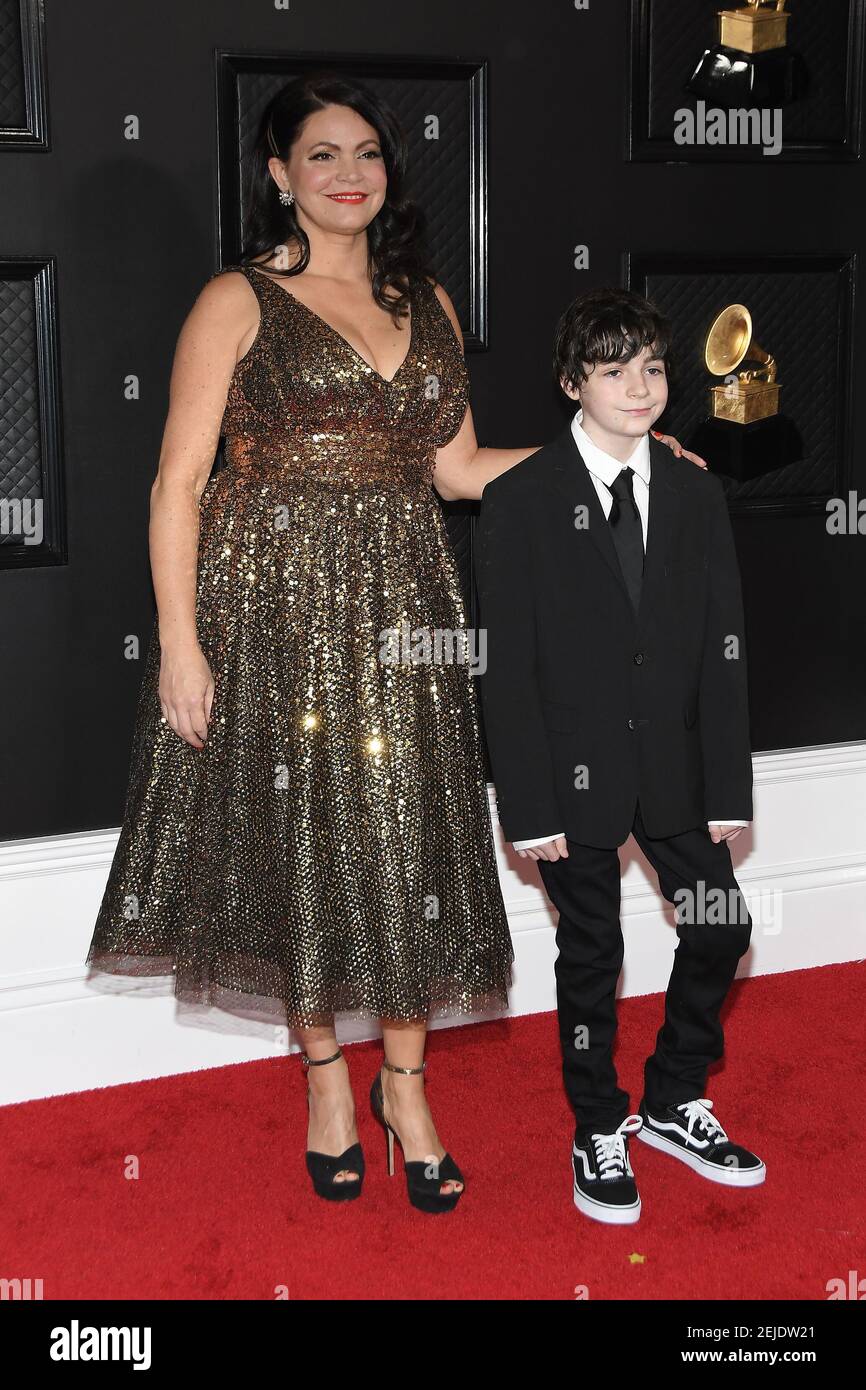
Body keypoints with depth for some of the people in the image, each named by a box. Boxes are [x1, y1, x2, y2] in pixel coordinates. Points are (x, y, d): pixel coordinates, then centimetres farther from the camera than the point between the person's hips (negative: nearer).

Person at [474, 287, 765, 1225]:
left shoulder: (695, 495, 3)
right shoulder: (519, 502, -8)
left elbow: (721, 651, 2)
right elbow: (506, 667, -9)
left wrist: (728, 789, -2)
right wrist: (527, 805, -13)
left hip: (673, 763, 4)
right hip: (574, 771, -4)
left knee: (720, 930, 9)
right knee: (591, 954, 7)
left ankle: (674, 1105, 31)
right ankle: (598, 1135, 26)